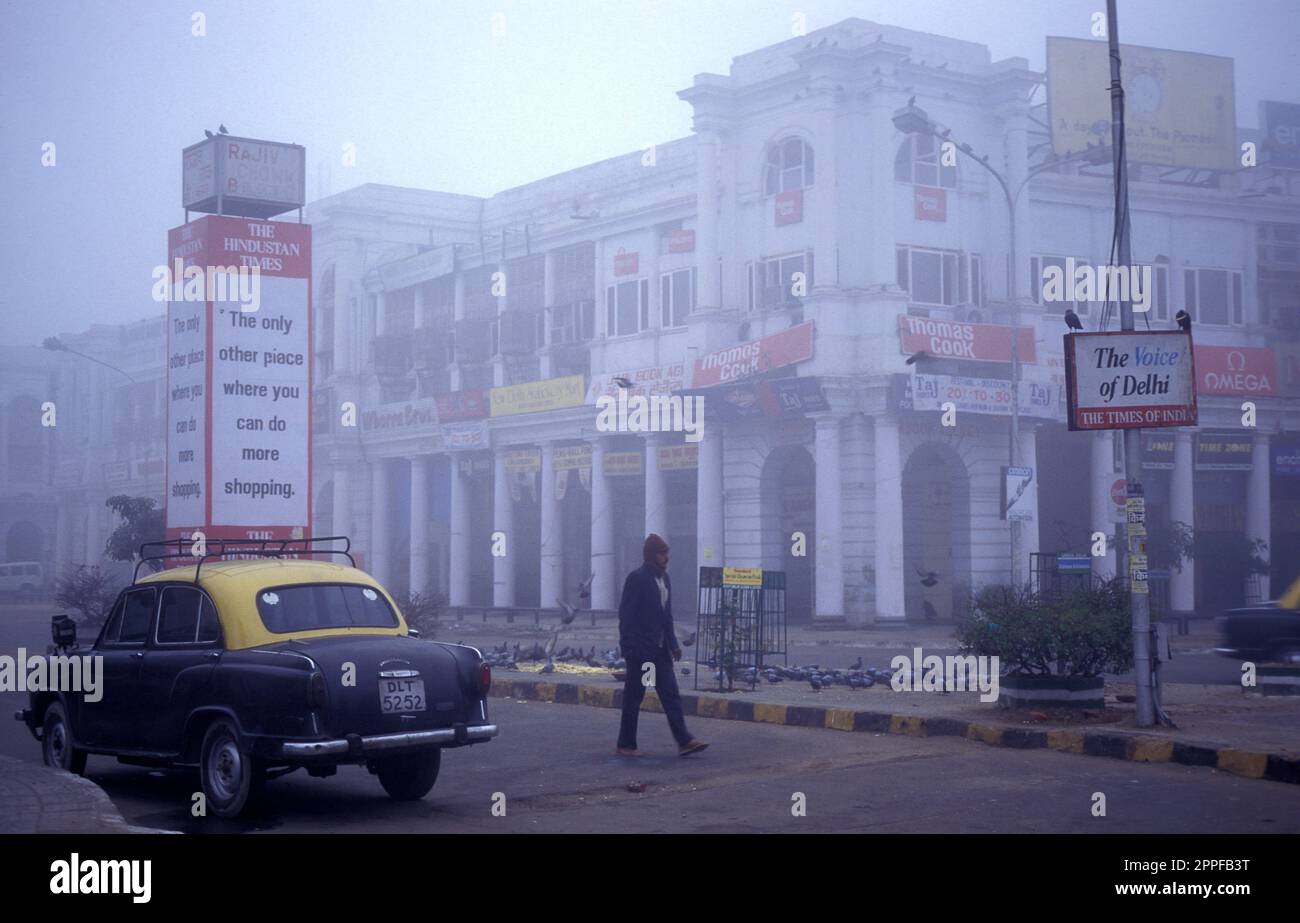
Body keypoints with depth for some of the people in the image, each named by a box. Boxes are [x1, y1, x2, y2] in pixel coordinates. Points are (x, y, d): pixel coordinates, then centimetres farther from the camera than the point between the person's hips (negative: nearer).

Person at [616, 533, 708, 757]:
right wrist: (629, 648, -18)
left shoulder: (664, 578, 13)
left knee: (671, 695, 2)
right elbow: (626, 615, -15)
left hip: (660, 649, 8)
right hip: (640, 650, -8)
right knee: (634, 697, 1)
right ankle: (625, 745, 10)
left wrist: (673, 644, 12)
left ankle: (684, 741, -1)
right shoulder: (637, 579, -12)